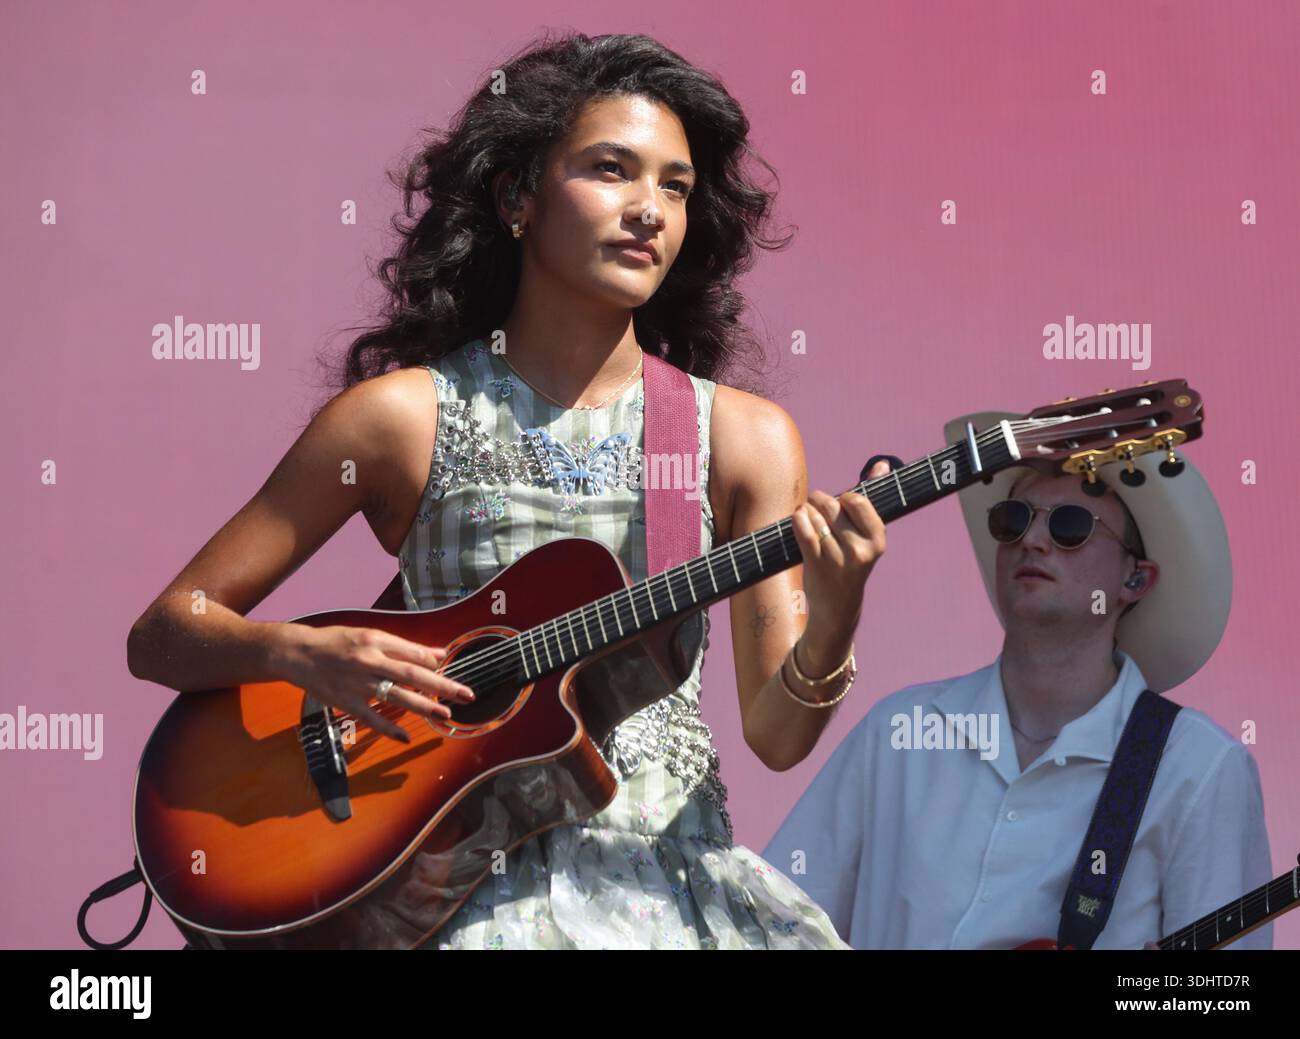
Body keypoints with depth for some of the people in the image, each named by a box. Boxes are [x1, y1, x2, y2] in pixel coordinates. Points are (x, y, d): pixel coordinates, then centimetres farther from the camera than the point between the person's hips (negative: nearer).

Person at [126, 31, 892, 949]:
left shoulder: (745, 436, 5)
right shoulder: (402, 417, -1)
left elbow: (777, 736, 1)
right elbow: (162, 633, 1)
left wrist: (831, 623, -19)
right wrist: (307, 654, -18)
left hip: (679, 866, 3)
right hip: (479, 880, -3)